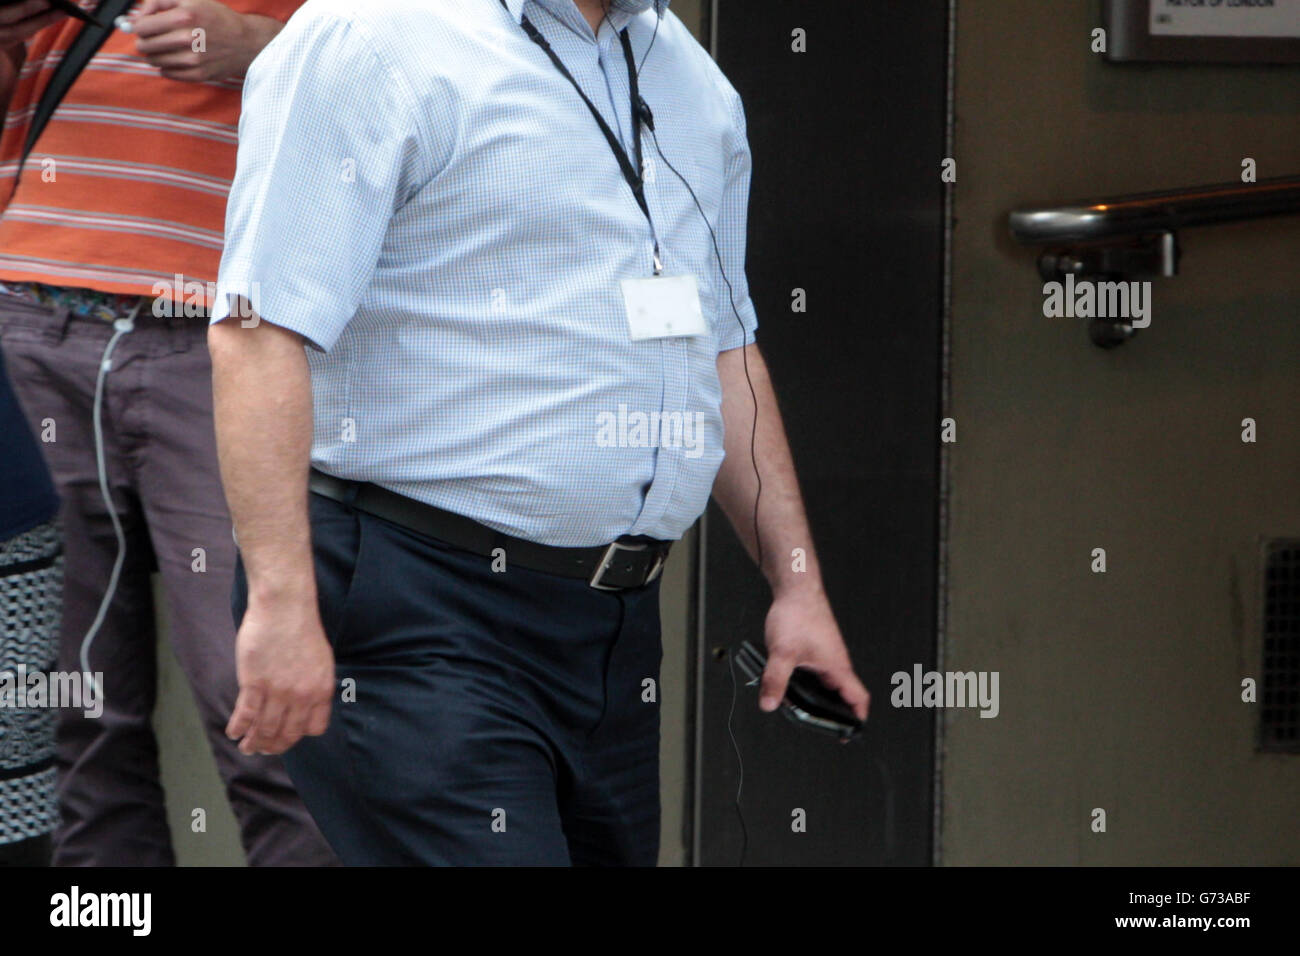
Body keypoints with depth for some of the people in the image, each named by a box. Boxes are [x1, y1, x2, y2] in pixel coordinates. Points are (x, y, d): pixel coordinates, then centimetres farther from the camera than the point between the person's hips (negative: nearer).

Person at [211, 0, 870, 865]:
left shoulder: (690, 79, 17)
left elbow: (724, 345, 26)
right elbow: (261, 329, -17)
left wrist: (797, 582, 20)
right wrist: (280, 599, -25)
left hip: (616, 626, 8)